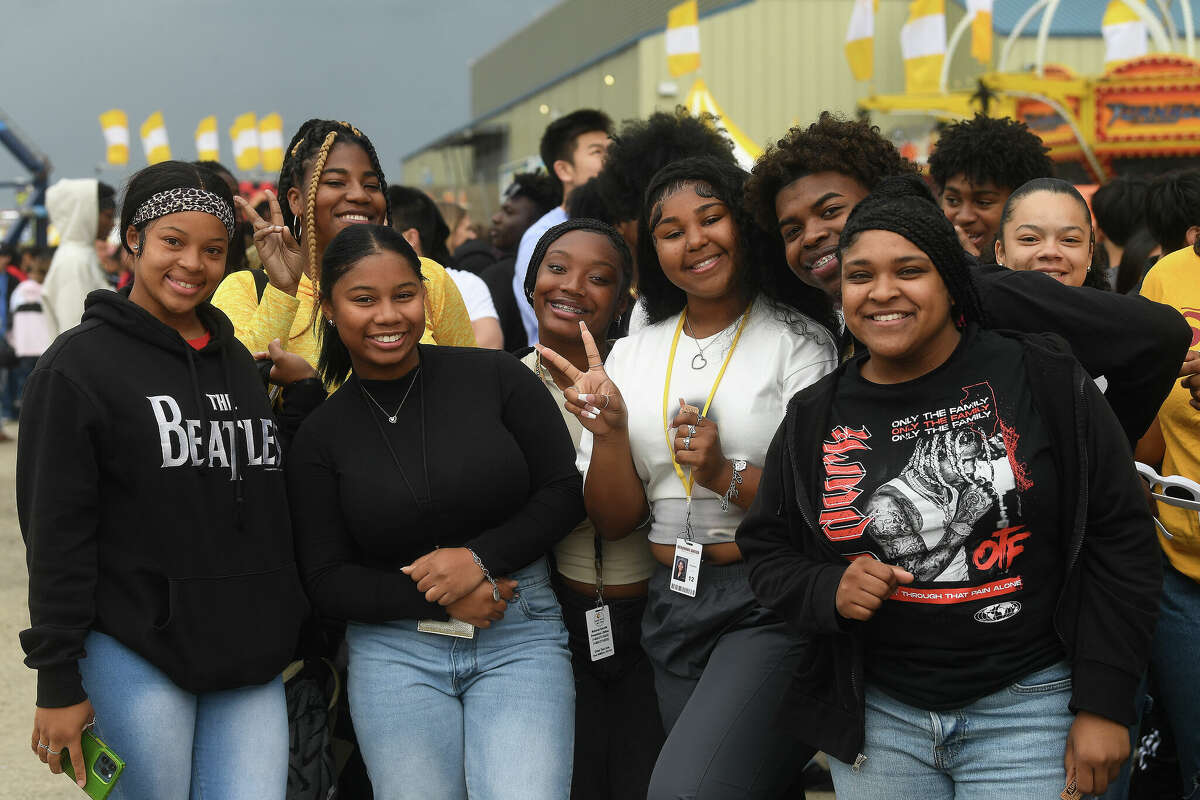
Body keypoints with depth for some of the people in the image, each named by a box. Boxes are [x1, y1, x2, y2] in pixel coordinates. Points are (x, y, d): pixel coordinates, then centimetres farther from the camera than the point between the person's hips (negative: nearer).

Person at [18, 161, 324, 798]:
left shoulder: (239, 360, 14)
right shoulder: (80, 363, -4)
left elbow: (286, 498, 18)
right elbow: (56, 534, -7)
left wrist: (305, 390, 5)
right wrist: (58, 683, -10)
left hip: (249, 659, 5)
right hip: (135, 660, -5)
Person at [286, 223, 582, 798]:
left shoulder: (494, 377, 0)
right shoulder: (320, 436, 2)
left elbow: (565, 493, 1)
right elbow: (327, 583, 2)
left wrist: (480, 557, -13)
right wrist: (438, 598, -11)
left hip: (520, 638, -1)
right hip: (395, 651, 1)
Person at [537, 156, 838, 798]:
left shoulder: (799, 340, -3)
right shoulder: (632, 354, 9)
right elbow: (614, 521, 7)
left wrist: (728, 476, -23)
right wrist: (609, 429, -10)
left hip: (770, 607, -5)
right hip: (672, 608, 5)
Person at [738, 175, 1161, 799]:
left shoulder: (1040, 379, -5)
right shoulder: (813, 419, 4)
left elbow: (1117, 535, -4)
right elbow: (767, 552, 12)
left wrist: (1104, 705, -7)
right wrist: (830, 593, -10)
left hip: (1029, 706, -3)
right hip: (877, 715, 3)